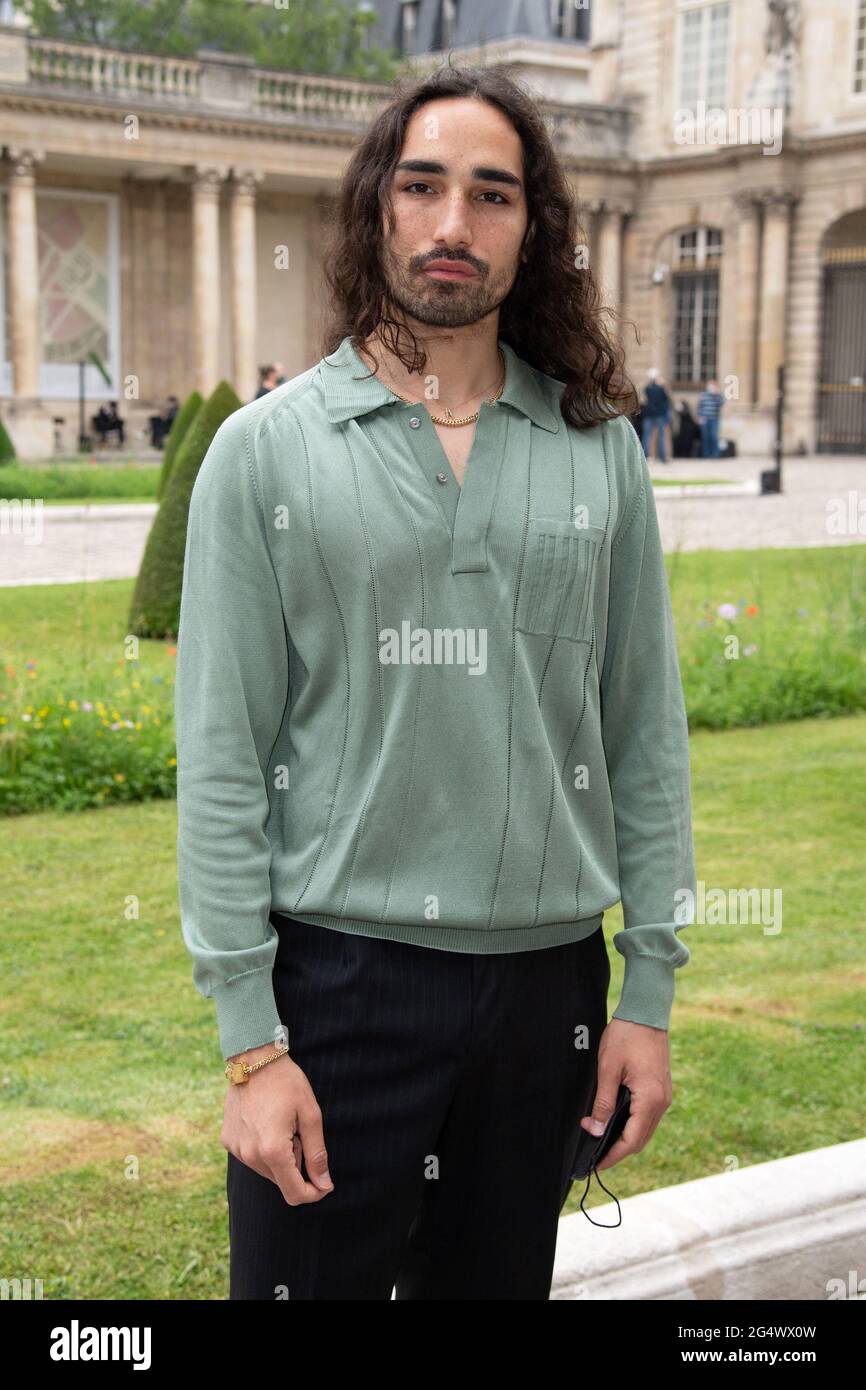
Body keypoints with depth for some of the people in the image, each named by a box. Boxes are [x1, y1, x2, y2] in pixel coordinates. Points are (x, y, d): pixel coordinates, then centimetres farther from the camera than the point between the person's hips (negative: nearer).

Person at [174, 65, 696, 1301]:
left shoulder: (600, 447, 4)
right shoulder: (267, 451, -3)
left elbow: (646, 732, 6)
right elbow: (222, 762, -5)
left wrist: (651, 991, 3)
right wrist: (249, 1038, -9)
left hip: (548, 974, 3)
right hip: (337, 972, -2)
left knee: (498, 1279, 16)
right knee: (315, 1270, 7)